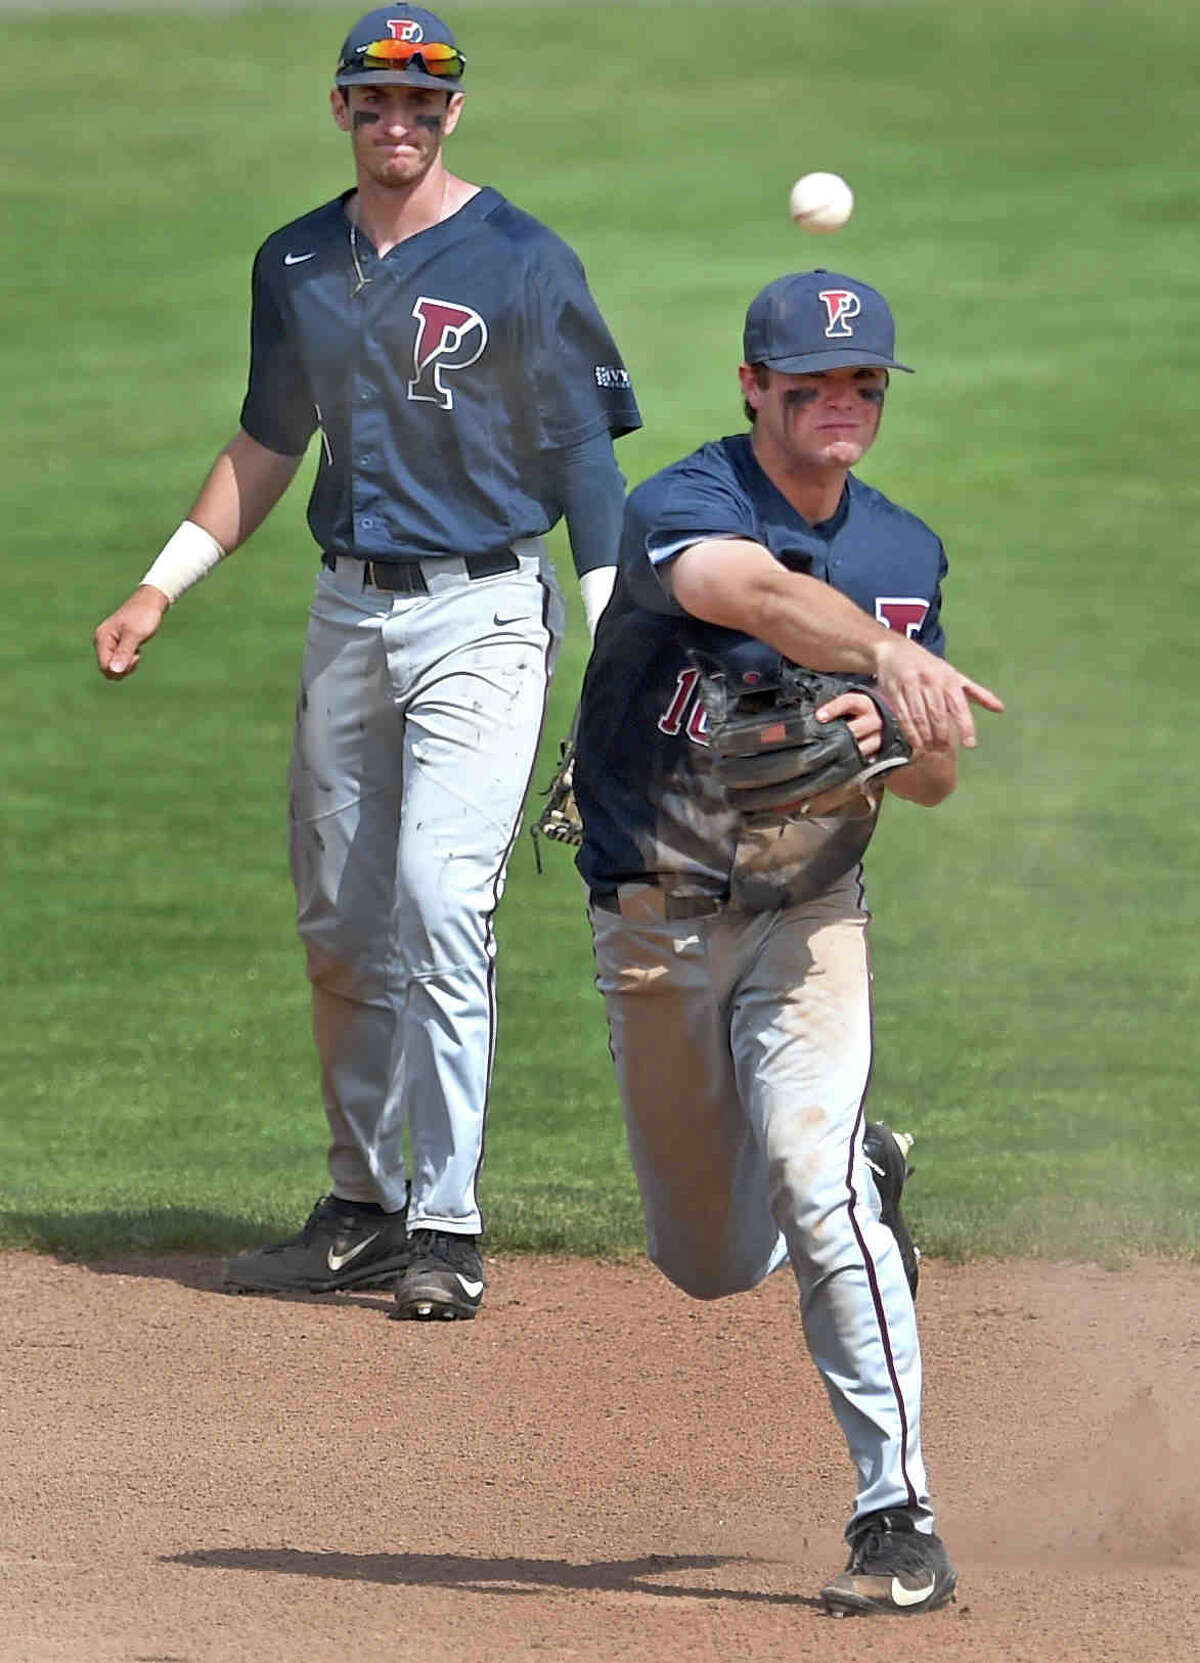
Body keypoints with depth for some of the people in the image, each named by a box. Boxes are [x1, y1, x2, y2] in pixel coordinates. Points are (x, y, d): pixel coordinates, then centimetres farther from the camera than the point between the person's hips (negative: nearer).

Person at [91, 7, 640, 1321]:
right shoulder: (297, 265, 10)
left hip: (482, 617, -6)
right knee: (338, 924, 8)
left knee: (440, 905, -14)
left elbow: (590, 461, -5)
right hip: (348, 611, 6)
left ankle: (445, 1226, -11)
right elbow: (266, 449, 21)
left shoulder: (521, 265, -6)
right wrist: (162, 588, 13)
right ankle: (362, 1207, 19)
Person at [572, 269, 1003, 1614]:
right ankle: (860, 1176, 46)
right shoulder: (680, 508, -17)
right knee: (709, 1262, 11)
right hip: (655, 933, -1)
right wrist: (889, 655, -60)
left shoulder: (905, 555, 0)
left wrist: (888, 739, -21)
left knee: (816, 1193, -22)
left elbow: (937, 775, 4)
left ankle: (898, 1518, -19)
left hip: (807, 920, 1)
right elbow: (751, 591, -41)